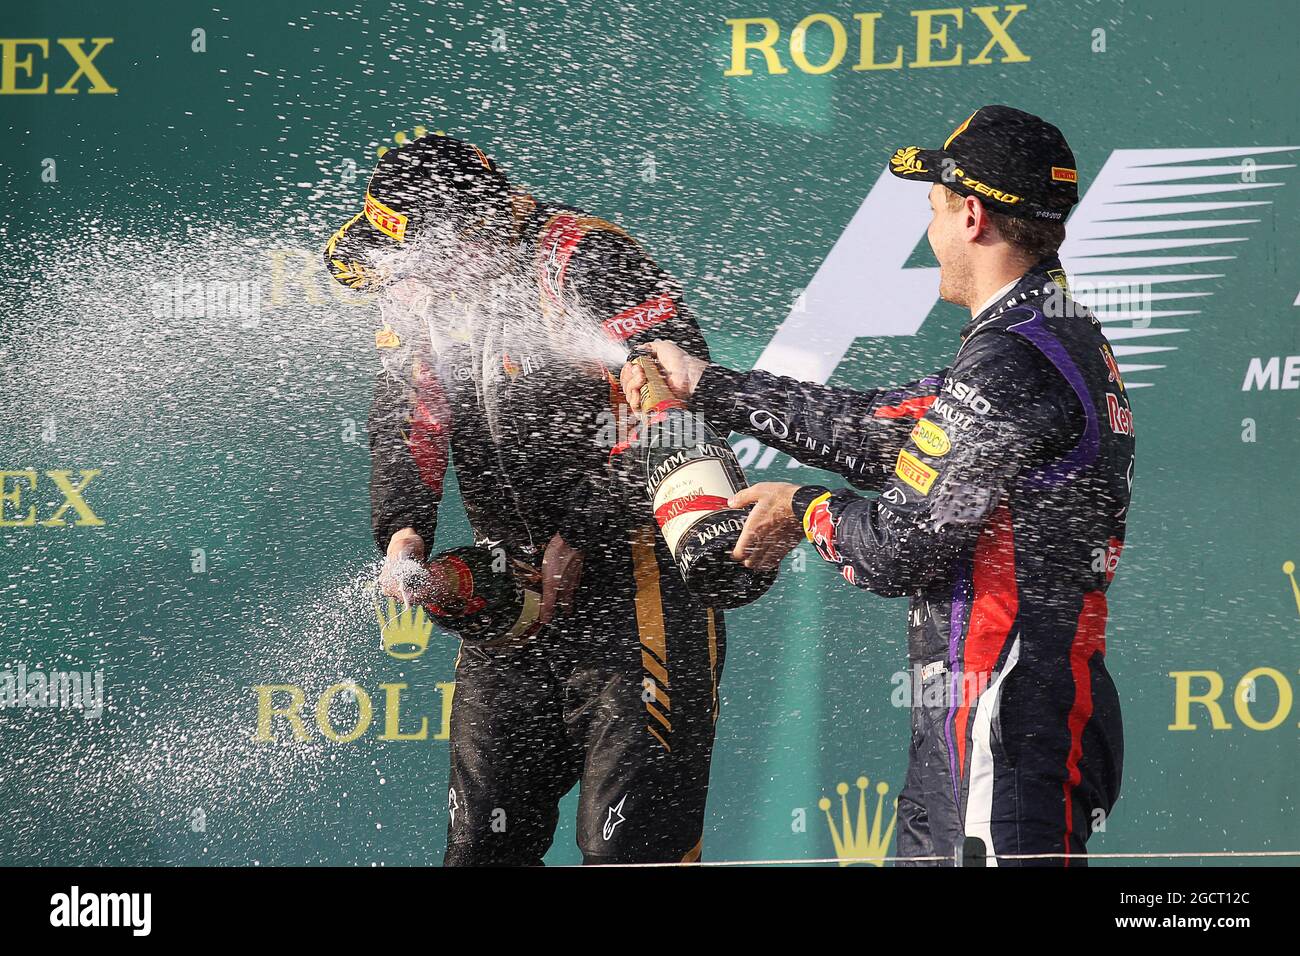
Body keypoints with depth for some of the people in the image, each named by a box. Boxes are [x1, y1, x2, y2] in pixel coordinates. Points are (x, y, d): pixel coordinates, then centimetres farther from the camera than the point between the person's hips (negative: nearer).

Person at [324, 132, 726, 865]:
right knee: (483, 834, 11)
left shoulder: (587, 262, -16)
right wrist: (403, 533, -11)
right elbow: (407, 426, 9)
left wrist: (580, 537, -20)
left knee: (631, 840, -10)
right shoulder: (422, 291, 8)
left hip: (637, 580, -7)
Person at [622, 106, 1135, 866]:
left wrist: (806, 511, 6)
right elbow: (881, 429, 23)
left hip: (1008, 726, -10)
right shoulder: (1067, 337, 15)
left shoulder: (1011, 366, -17)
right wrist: (709, 387, 30)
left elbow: (897, 552, -15)